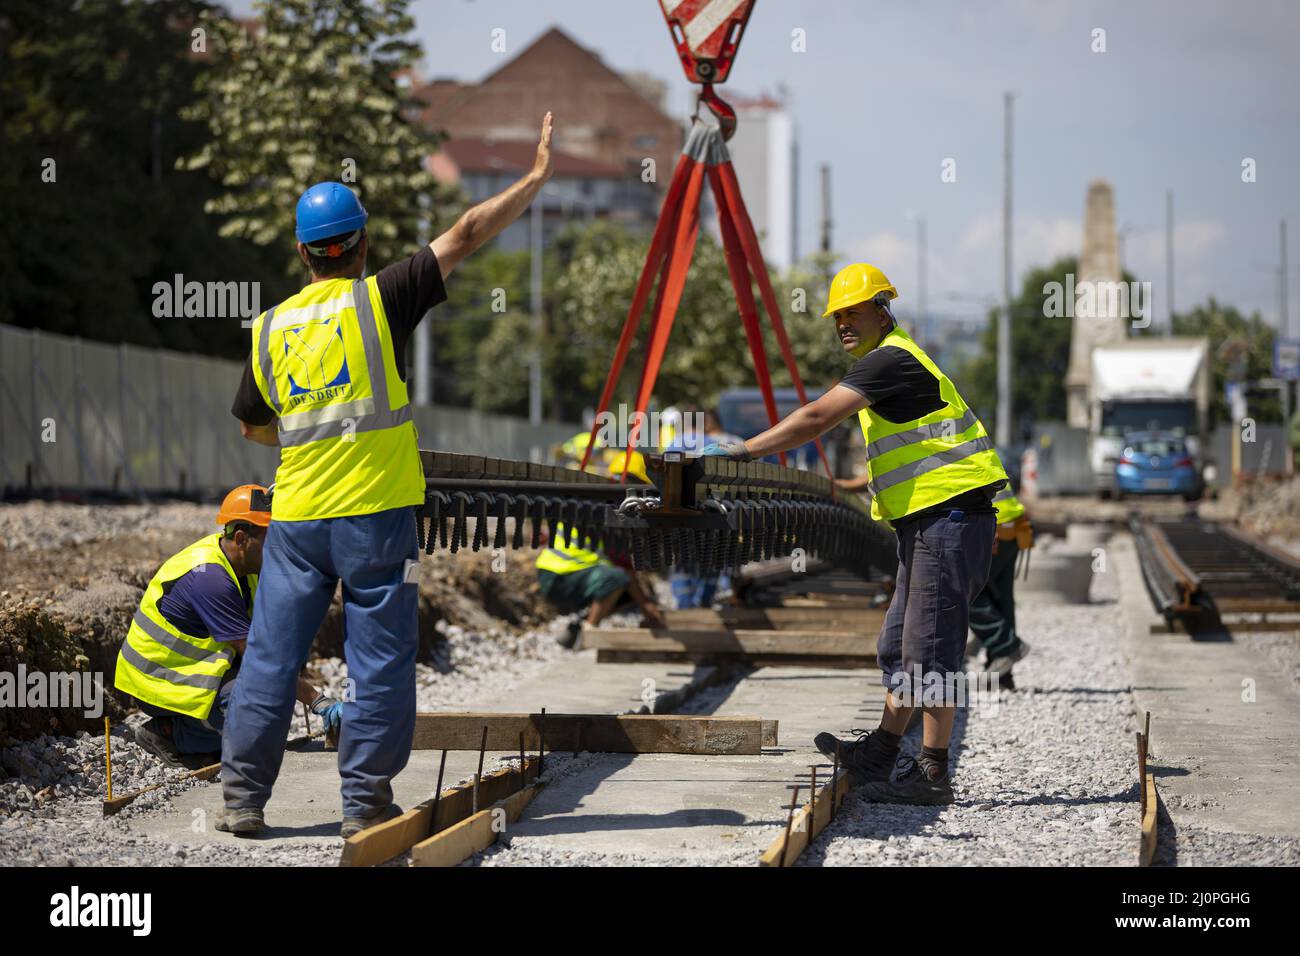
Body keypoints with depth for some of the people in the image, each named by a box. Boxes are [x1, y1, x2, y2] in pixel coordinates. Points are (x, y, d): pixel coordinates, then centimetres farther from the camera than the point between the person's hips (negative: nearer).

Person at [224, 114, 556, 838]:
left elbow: (253, 427, 19)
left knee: (271, 659, 8)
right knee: (379, 663, 4)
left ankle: (243, 798, 10)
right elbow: (466, 237, -5)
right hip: (376, 514, -4)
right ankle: (366, 802, 5)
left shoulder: (271, 329, 7)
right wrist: (538, 177, 3)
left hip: (296, 519, 4)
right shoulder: (379, 300, -6)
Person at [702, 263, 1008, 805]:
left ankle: (932, 775, -8)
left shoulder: (890, 359, -13)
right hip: (926, 524, 11)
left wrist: (746, 450, -16)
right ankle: (879, 755, 23)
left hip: (950, 516, -11)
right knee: (900, 646, 15)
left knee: (929, 647, -9)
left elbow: (817, 419, -19)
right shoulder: (884, 363, 21)